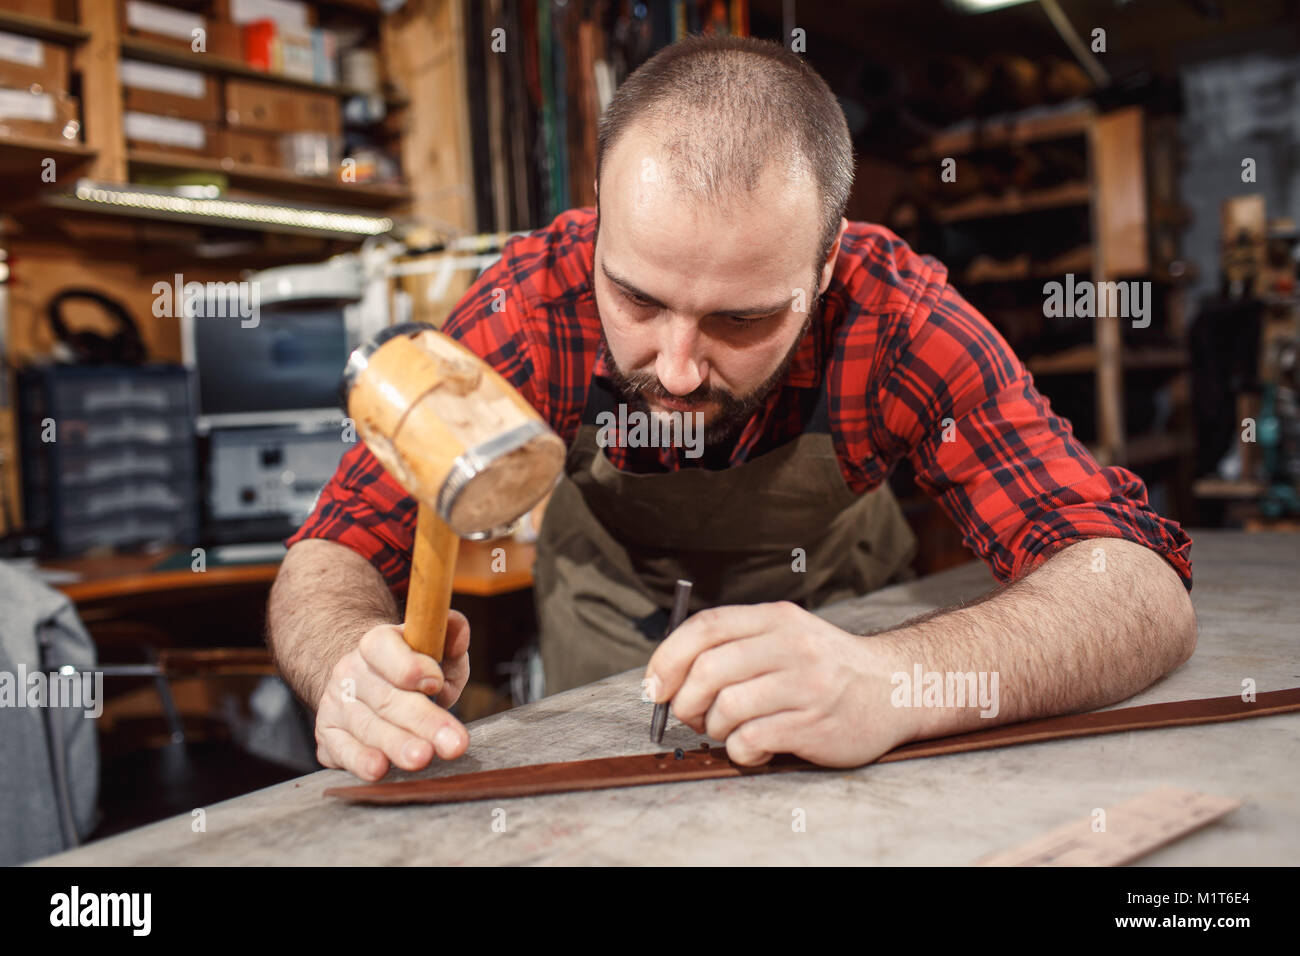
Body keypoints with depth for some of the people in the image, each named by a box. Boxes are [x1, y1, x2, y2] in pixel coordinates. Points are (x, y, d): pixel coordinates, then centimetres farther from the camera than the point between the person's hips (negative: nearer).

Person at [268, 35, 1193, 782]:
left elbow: (1150, 591, -36)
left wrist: (888, 682, -54)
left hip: (832, 610, 1)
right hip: (609, 610, 0)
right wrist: (359, 668, -46)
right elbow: (336, 552, -22)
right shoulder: (533, 297, -27)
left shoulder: (898, 314, -31)